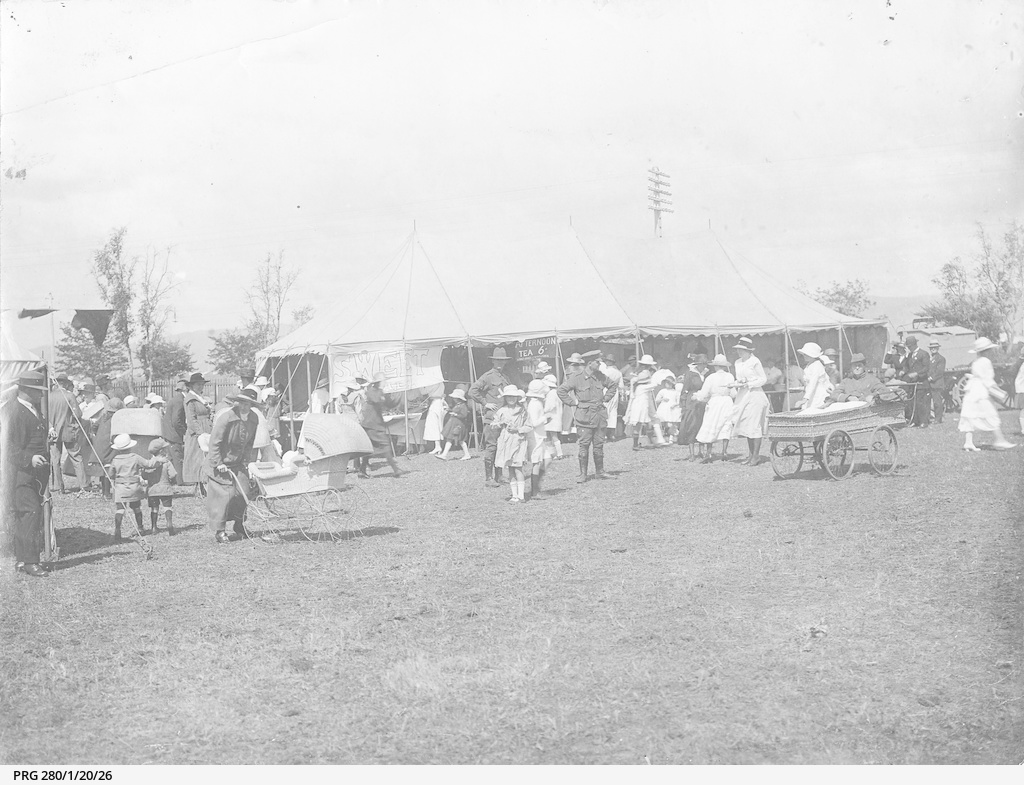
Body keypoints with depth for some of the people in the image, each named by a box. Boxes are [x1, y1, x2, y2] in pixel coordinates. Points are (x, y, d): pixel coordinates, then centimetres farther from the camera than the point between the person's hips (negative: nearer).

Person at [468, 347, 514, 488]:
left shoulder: (506, 377, 17)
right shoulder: (488, 376, -5)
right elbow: (472, 391, -11)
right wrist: (485, 403, -11)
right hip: (491, 417, -7)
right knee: (491, 446, -9)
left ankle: (498, 476, 16)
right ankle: (488, 478, -7)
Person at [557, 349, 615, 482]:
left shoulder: (600, 377, 7)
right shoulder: (577, 378, -7)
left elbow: (612, 387, 26)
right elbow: (561, 390, -4)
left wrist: (605, 399, 14)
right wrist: (573, 402, -5)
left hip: (600, 416, 4)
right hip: (585, 417, -4)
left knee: (599, 445, 7)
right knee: (584, 445, -4)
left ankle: (599, 471, 18)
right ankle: (583, 474, 4)